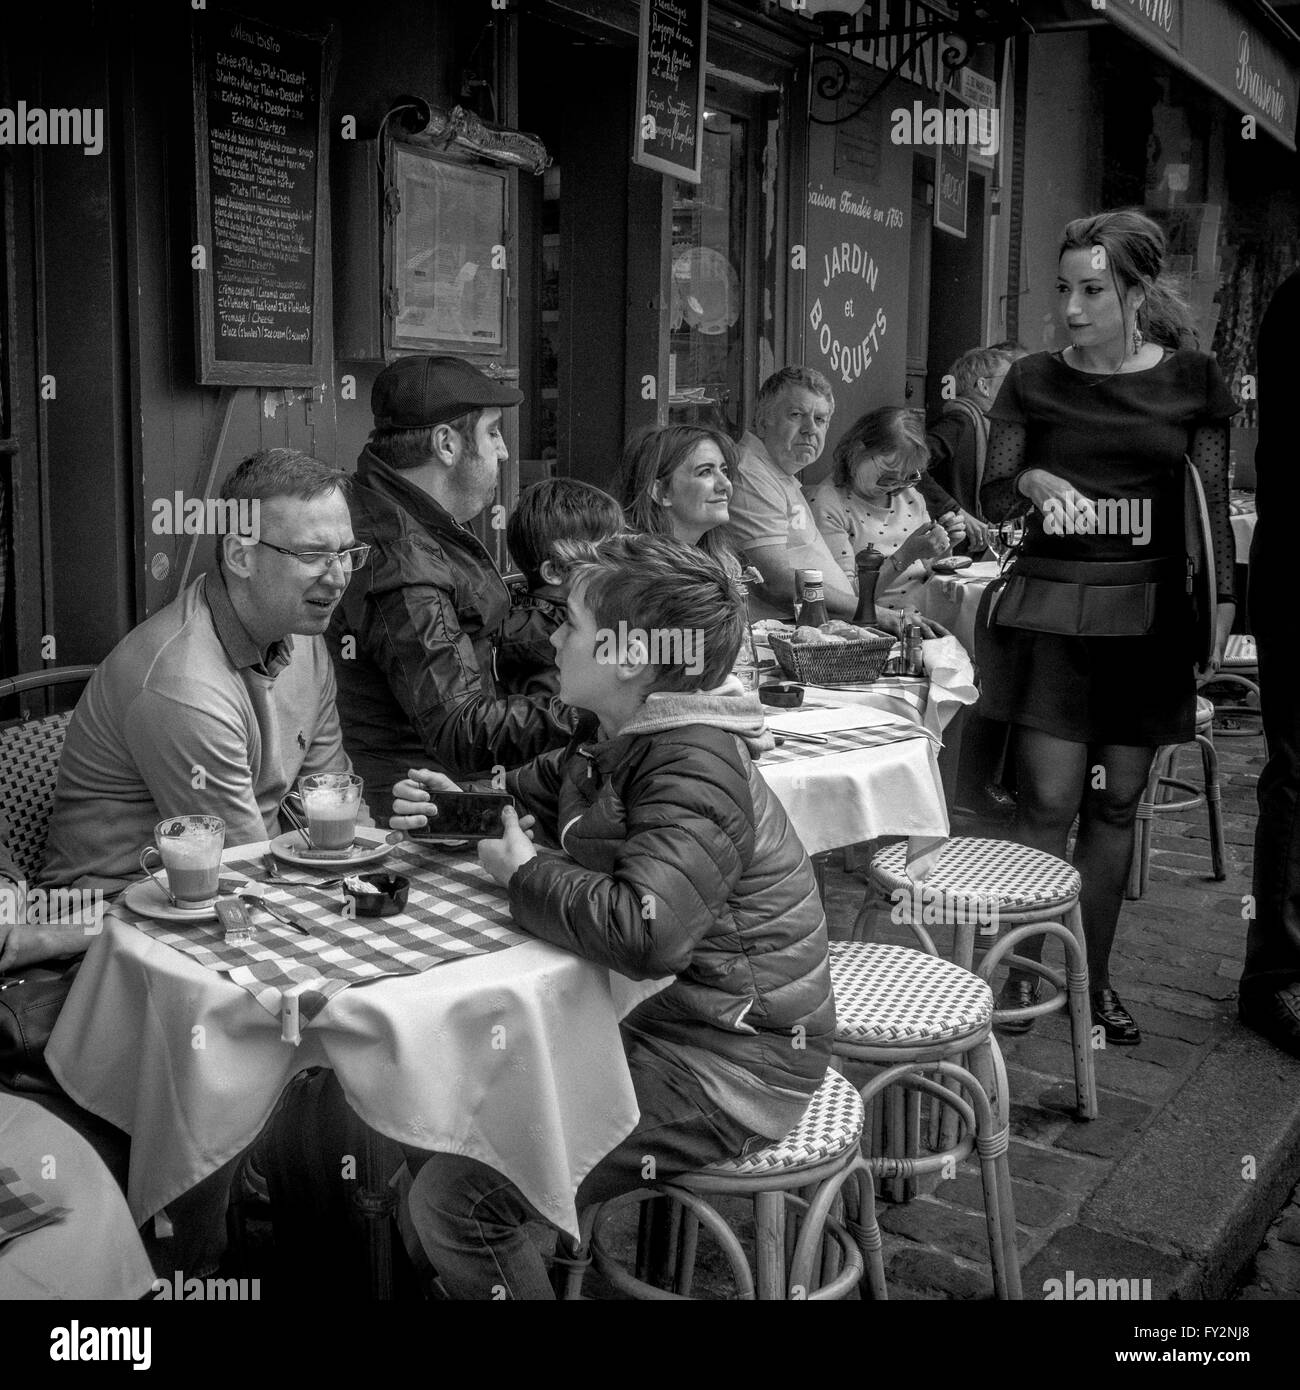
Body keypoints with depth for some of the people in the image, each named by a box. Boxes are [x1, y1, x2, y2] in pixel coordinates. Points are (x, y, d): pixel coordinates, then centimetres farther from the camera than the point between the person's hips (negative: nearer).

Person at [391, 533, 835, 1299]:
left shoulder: (696, 768, -24)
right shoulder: (630, 739, 7)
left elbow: (646, 932, -39)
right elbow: (536, 794, 23)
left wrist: (524, 874, -21)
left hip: (726, 1064, -10)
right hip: (660, 1016, 10)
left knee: (453, 1199, -15)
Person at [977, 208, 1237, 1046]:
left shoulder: (1192, 380, 4)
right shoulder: (1033, 382, 2)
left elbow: (1213, 505, 6)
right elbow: (991, 499, 4)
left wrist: (1221, 604, -1)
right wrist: (1031, 481, -18)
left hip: (1148, 617, 1)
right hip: (1051, 610, -1)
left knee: (1117, 804, 8)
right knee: (1049, 802, -6)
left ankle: (1094, 977, 22)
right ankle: (1021, 973, 11)